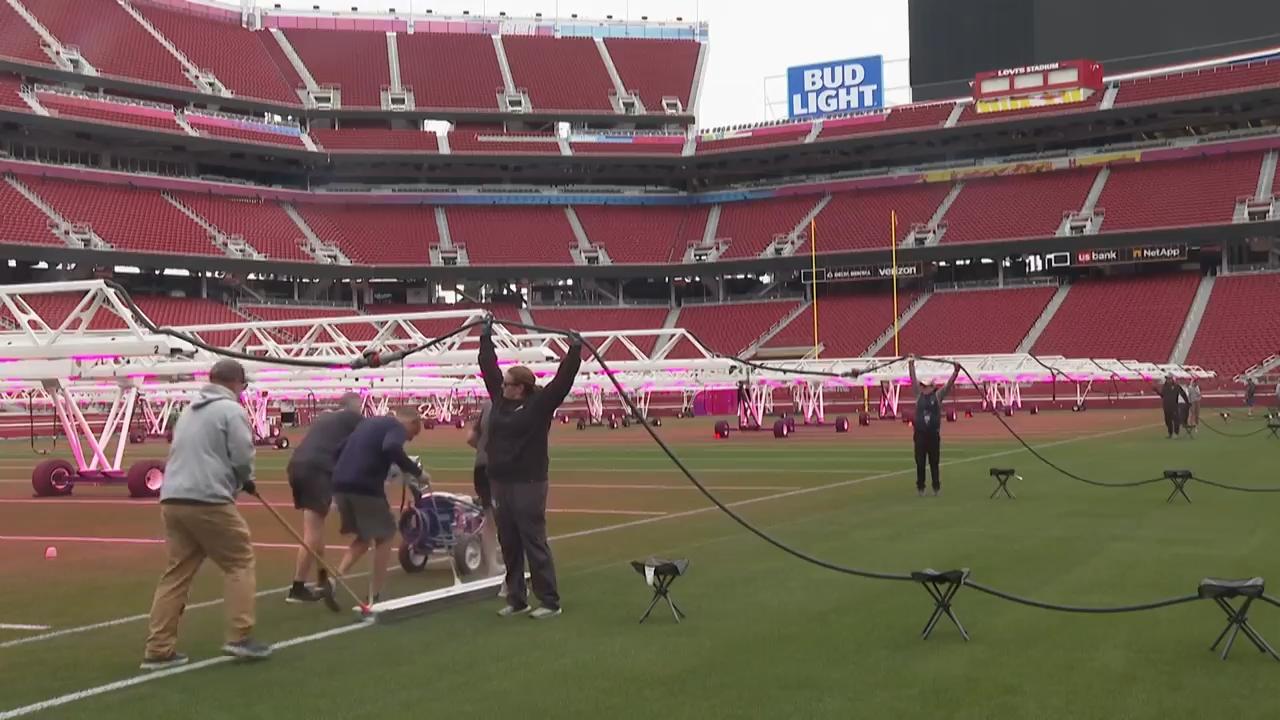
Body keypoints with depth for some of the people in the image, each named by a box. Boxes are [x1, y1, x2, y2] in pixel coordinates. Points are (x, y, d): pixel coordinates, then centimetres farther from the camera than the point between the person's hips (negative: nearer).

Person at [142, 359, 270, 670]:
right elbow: (243, 457, -9)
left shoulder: (189, 411, 23)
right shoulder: (232, 410, -2)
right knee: (240, 561, 6)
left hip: (173, 499, 8)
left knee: (177, 572, 10)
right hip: (208, 501, -7)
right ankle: (240, 636, 2)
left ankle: (159, 649, 9)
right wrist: (246, 481, 13)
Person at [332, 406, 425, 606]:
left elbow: (348, 451, 26)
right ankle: (375, 596, 8)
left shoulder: (369, 423, 26)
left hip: (340, 484, 8)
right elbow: (391, 449, -22)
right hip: (364, 486, -8)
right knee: (384, 537, 10)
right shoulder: (396, 427, 0)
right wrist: (416, 471, -14)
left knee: (364, 537, 23)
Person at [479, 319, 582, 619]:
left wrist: (575, 350, -22)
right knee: (509, 545, 12)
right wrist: (486, 338, 25)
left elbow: (563, 379, -17)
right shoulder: (500, 399, 9)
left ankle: (550, 602, 3)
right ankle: (516, 599, 21)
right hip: (501, 482, 7)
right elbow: (489, 368, 19)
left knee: (534, 544, -4)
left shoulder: (540, 404, -9)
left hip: (528, 484, -7)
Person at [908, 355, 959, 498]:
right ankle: (920, 487, 12)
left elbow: (949, 384, -6)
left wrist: (956, 372, -17)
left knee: (934, 463, 5)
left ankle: (936, 487, 14)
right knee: (920, 463, 4)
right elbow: (913, 379, 6)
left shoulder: (938, 395, 2)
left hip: (933, 434, -1)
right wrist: (911, 364, 5)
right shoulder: (919, 394, 5)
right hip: (920, 433, 1)